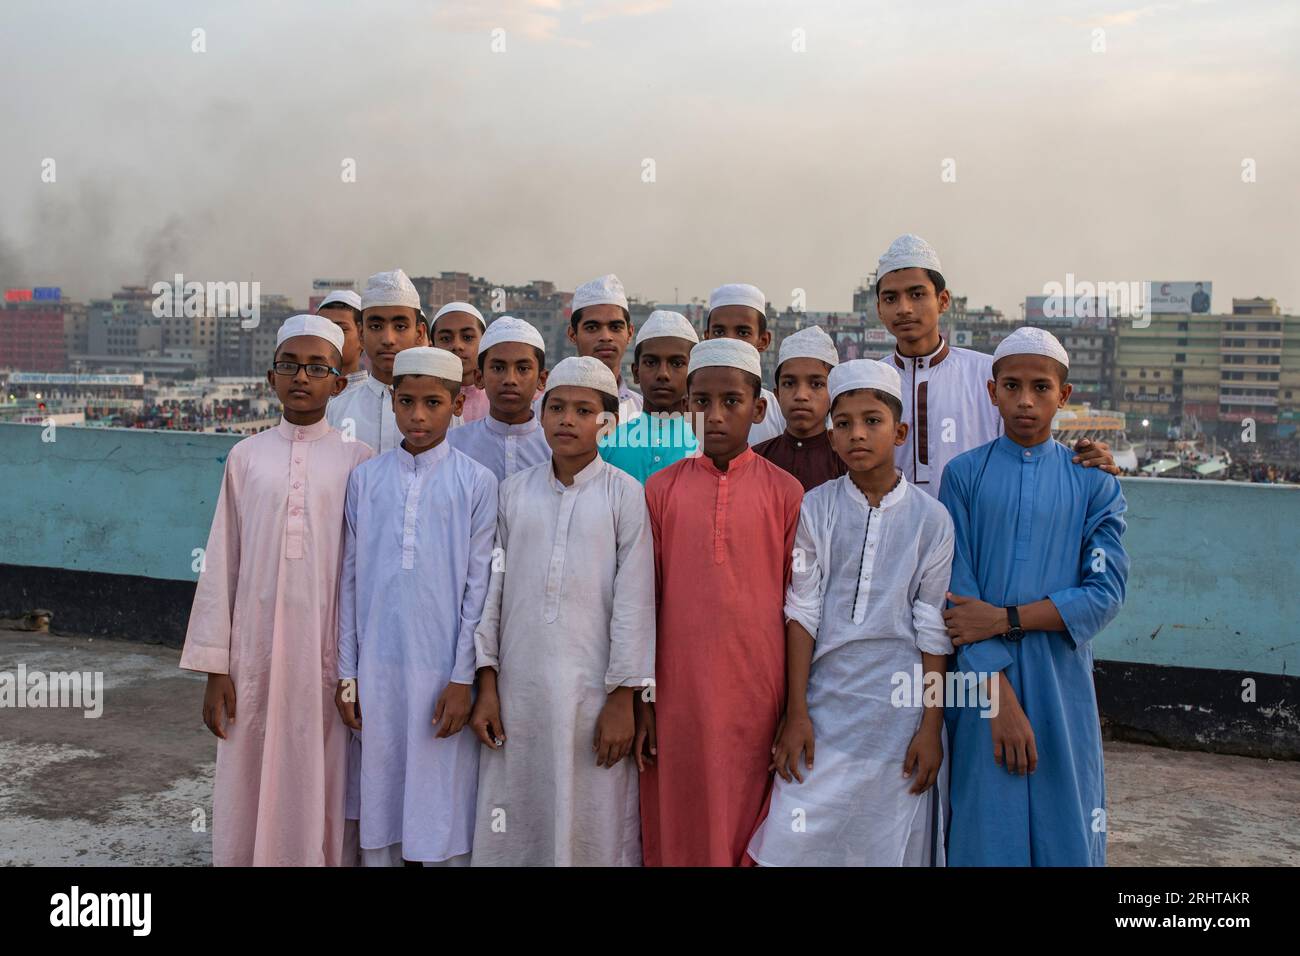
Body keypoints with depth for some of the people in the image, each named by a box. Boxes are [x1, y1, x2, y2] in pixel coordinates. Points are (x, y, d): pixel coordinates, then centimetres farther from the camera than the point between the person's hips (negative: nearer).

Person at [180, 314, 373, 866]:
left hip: (327, 651, -1)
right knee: (249, 796, 7)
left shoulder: (357, 460, 1)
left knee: (318, 795, 5)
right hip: (256, 651, 2)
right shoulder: (247, 457, 6)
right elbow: (221, 566, 6)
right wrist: (214, 668, 3)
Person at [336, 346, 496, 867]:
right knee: (378, 801, 11)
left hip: (442, 668, -2)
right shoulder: (365, 478, 5)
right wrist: (346, 673, 6)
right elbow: (350, 577, 7)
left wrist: (463, 678, -6)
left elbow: (478, 585, -3)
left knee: (443, 803, 4)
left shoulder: (476, 482, -3)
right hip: (376, 665, 3)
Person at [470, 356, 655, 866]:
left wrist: (622, 698, -7)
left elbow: (634, 600, -4)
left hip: (593, 691, -3)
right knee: (512, 833, 9)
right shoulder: (514, 490, 7)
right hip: (517, 689, 3)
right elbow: (494, 589, 8)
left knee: (593, 830, 3)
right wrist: (486, 685, 5)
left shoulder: (625, 494, -2)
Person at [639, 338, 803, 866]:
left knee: (754, 835, 8)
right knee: (679, 834, 8)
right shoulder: (661, 489, 4)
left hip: (758, 694, -1)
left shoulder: (784, 492, 1)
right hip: (680, 693, 1)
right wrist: (641, 700, 3)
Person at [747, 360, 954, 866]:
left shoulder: (931, 519, 0)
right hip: (825, 703, 1)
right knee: (799, 841, -1)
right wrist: (796, 713, -5)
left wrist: (931, 727, -1)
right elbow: (802, 613, -1)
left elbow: (932, 631, 0)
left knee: (891, 843, 6)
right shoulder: (816, 508, 1)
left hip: (900, 709, 0)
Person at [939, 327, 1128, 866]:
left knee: (1066, 834, 7)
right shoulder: (964, 474, 1)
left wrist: (1005, 618, -14)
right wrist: (1000, 697, -14)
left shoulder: (1093, 483, 5)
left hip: (1062, 685, 1)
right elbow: (958, 590, -6)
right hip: (983, 682, -1)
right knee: (986, 835, 5)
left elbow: (1106, 591, -4)